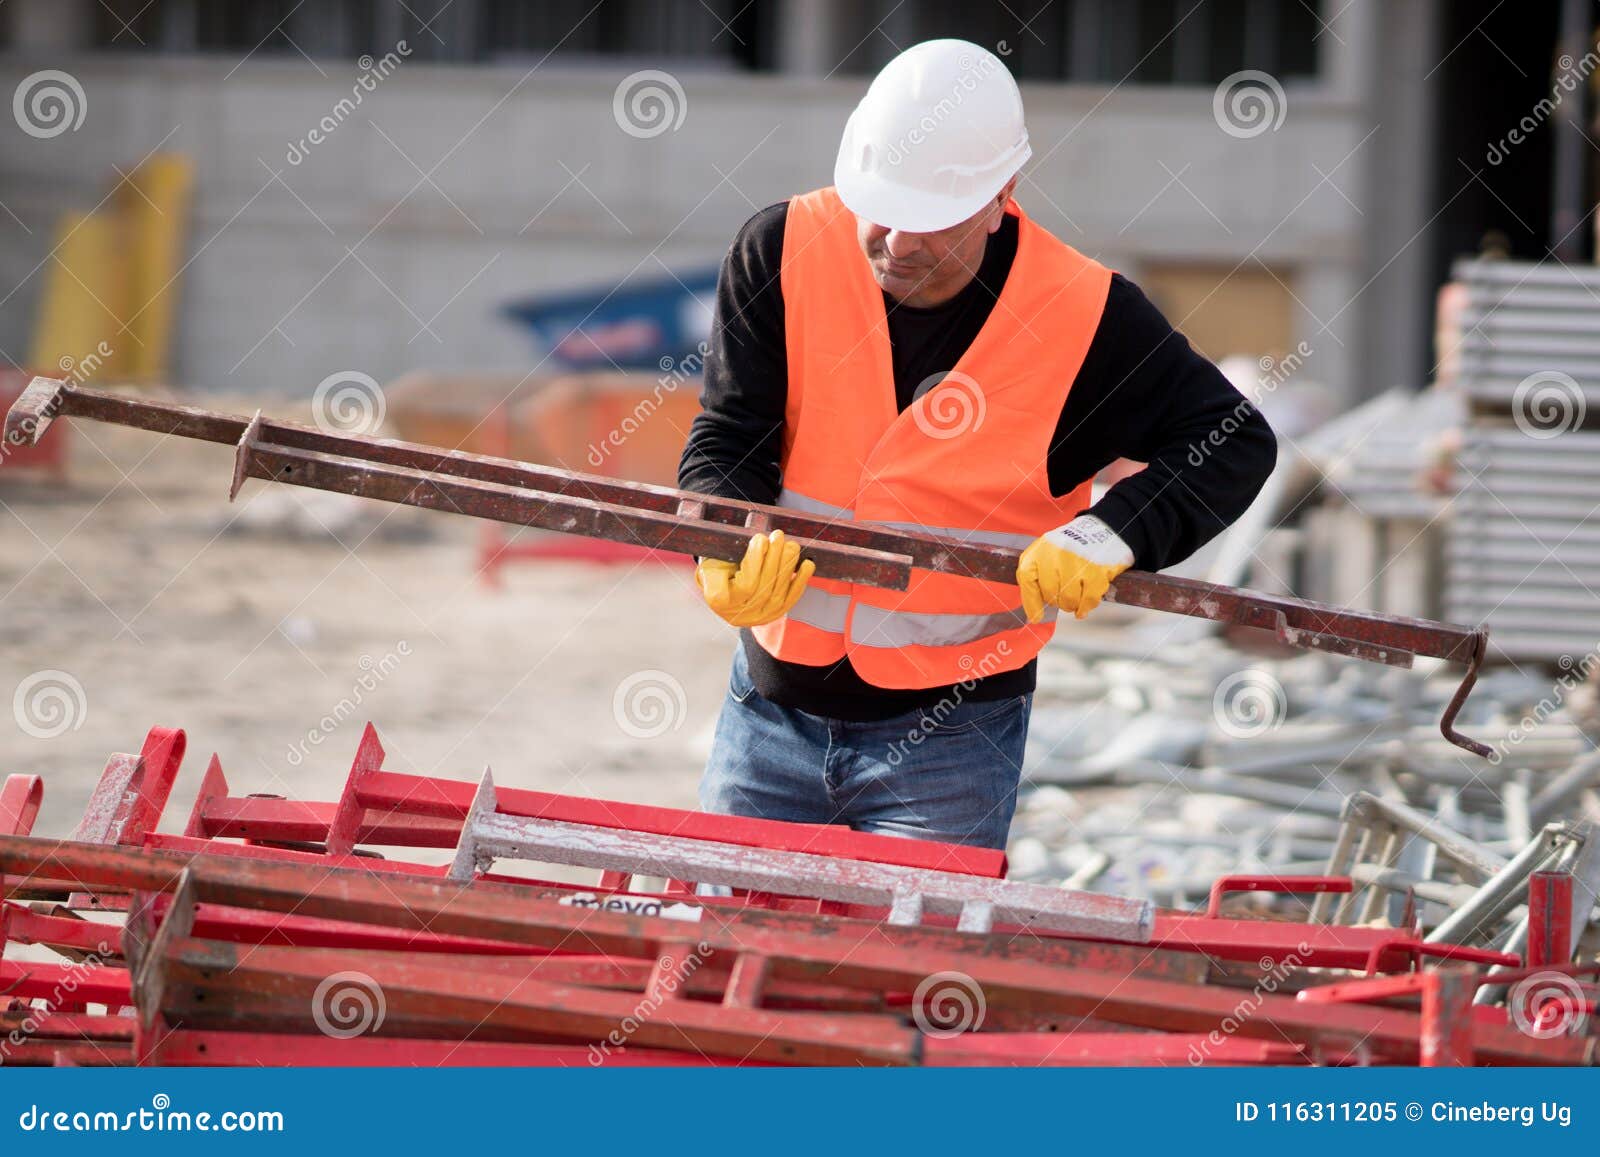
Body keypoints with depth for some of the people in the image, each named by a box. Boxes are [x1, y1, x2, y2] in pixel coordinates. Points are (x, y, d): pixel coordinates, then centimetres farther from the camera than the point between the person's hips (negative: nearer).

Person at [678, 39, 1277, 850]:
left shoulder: (1079, 313, -11)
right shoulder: (783, 252, -7)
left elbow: (1235, 443, -5)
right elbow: (725, 440, -7)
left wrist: (1113, 534, -24)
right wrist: (730, 556, -30)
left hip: (953, 732, -2)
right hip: (770, 712, 2)